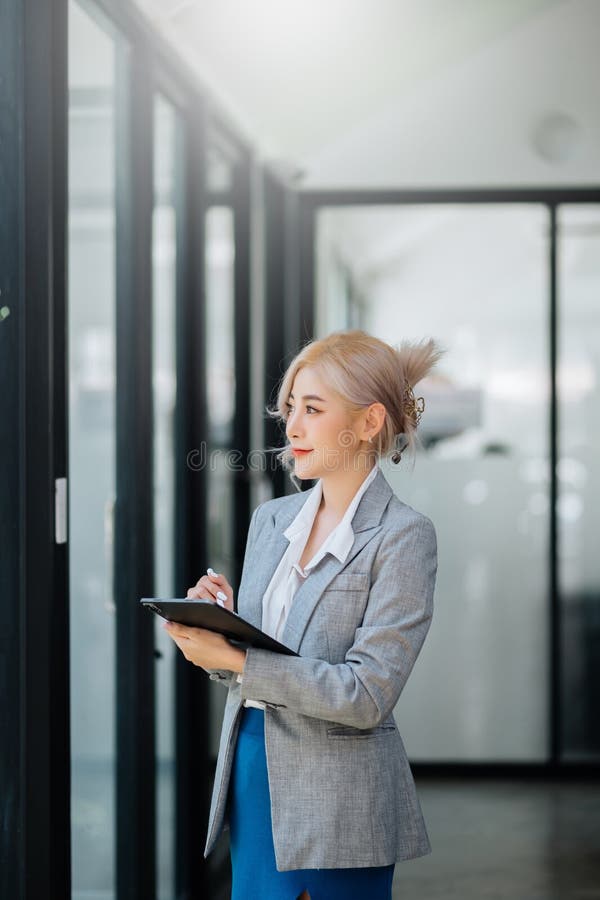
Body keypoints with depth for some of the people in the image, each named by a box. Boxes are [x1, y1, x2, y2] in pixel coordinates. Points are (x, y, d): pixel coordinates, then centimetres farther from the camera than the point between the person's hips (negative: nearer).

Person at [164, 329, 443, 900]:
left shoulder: (402, 536, -10)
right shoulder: (271, 519, 10)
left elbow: (368, 694, -18)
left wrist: (233, 658, -21)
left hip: (341, 804, -6)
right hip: (252, 777, 6)